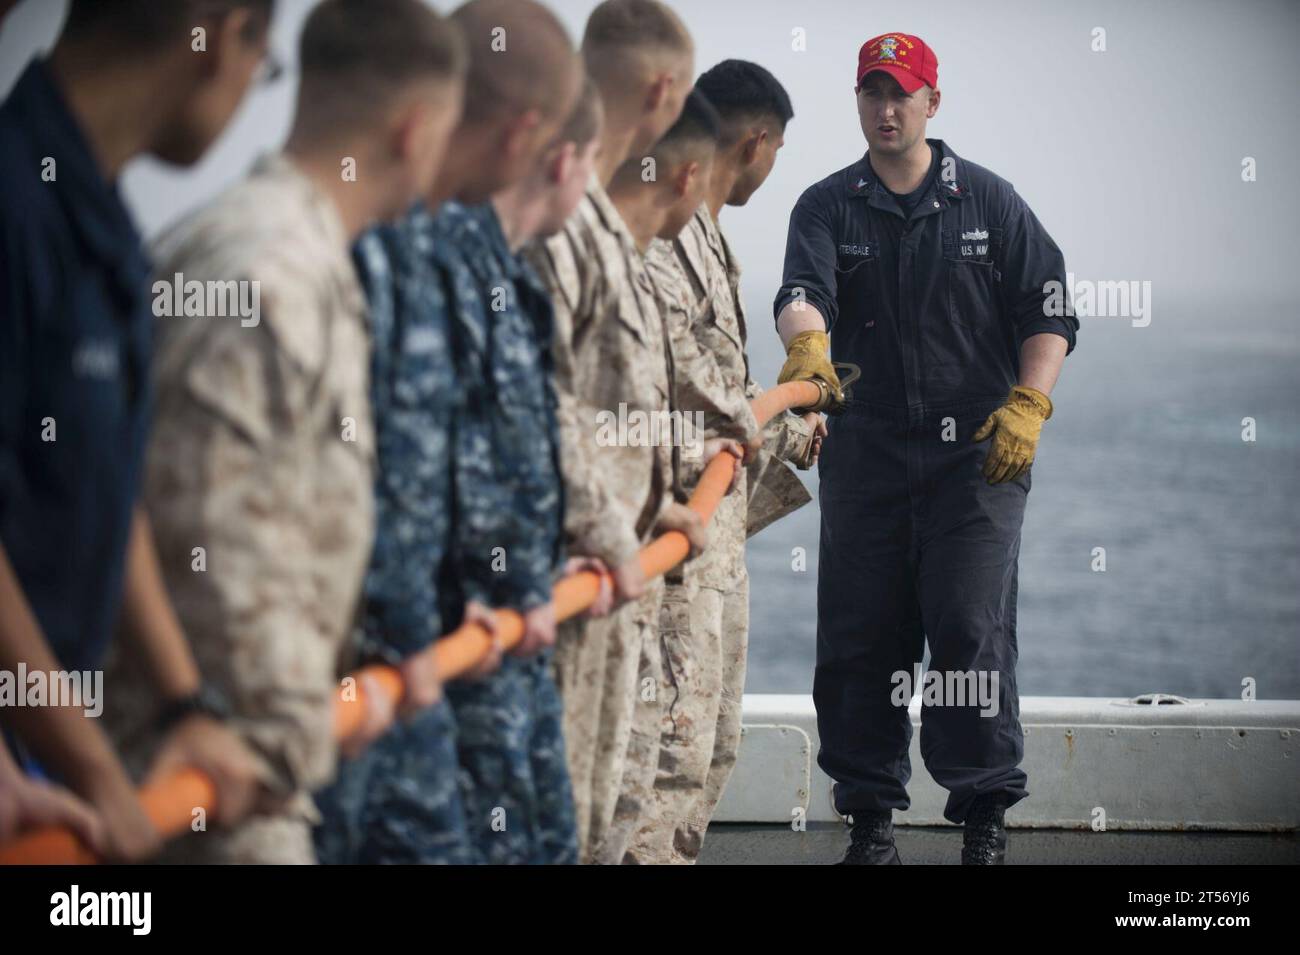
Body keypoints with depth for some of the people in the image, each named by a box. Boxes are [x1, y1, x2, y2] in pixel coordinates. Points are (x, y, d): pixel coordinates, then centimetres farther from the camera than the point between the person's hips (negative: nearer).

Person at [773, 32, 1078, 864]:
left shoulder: (990, 201, 8)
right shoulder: (828, 207, 8)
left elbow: (1048, 313, 7)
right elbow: (803, 288, -11)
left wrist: (1028, 405, -7)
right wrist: (807, 339, -34)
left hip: (976, 452, -2)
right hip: (865, 451, 2)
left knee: (971, 630, -8)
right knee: (860, 636, 2)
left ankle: (986, 811, 1)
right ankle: (871, 813, 11)